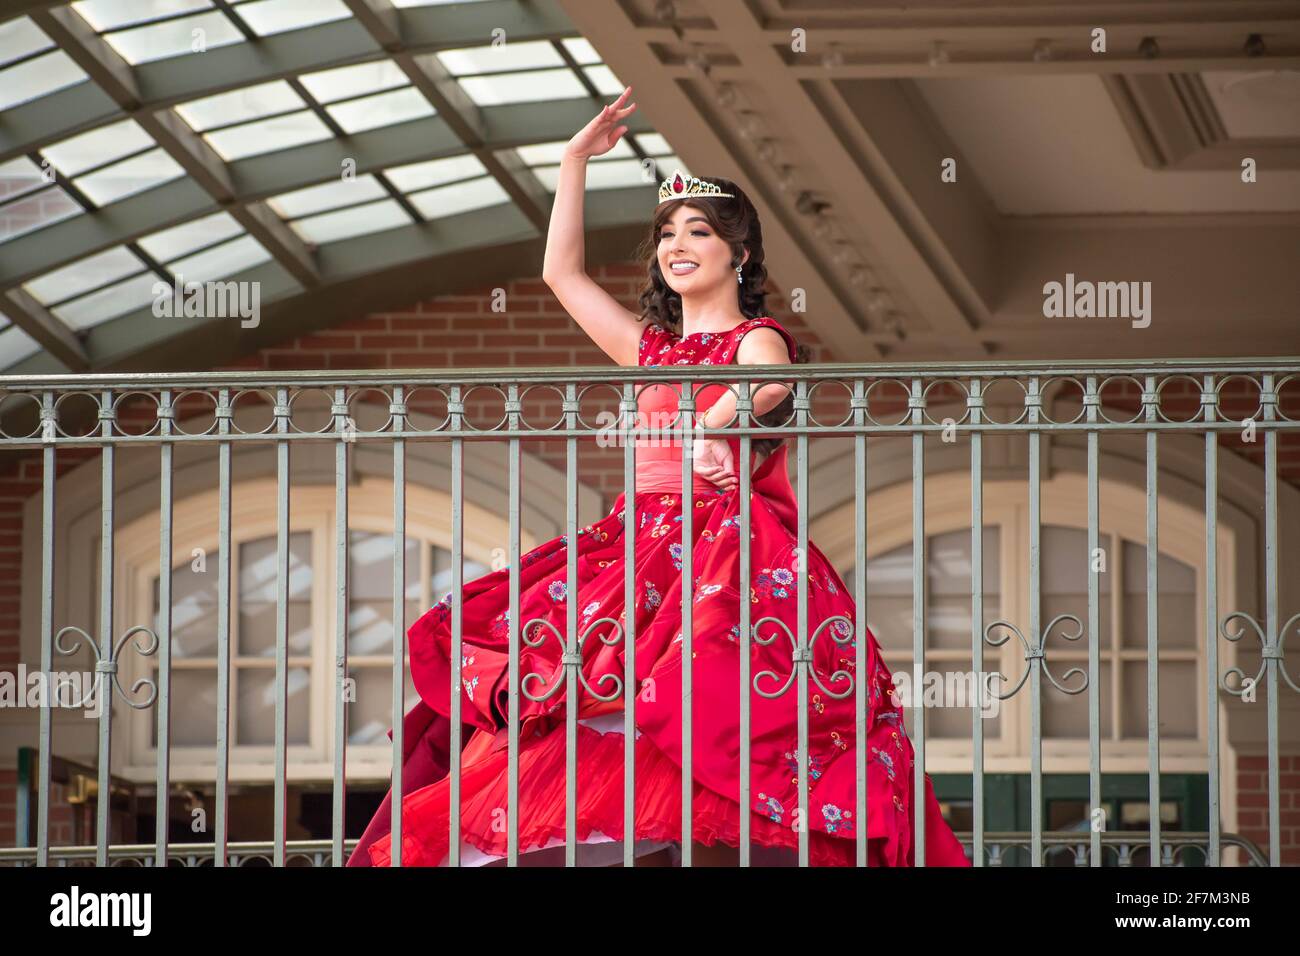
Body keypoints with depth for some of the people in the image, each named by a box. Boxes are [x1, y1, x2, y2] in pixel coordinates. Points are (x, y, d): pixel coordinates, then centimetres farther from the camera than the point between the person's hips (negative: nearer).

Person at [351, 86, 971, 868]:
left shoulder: (756, 339, 4)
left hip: (733, 554, -6)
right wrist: (577, 161, 27)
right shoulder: (650, 347, 23)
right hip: (643, 549, 6)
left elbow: (770, 379, -21)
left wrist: (717, 421, -44)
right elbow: (562, 271, 29)